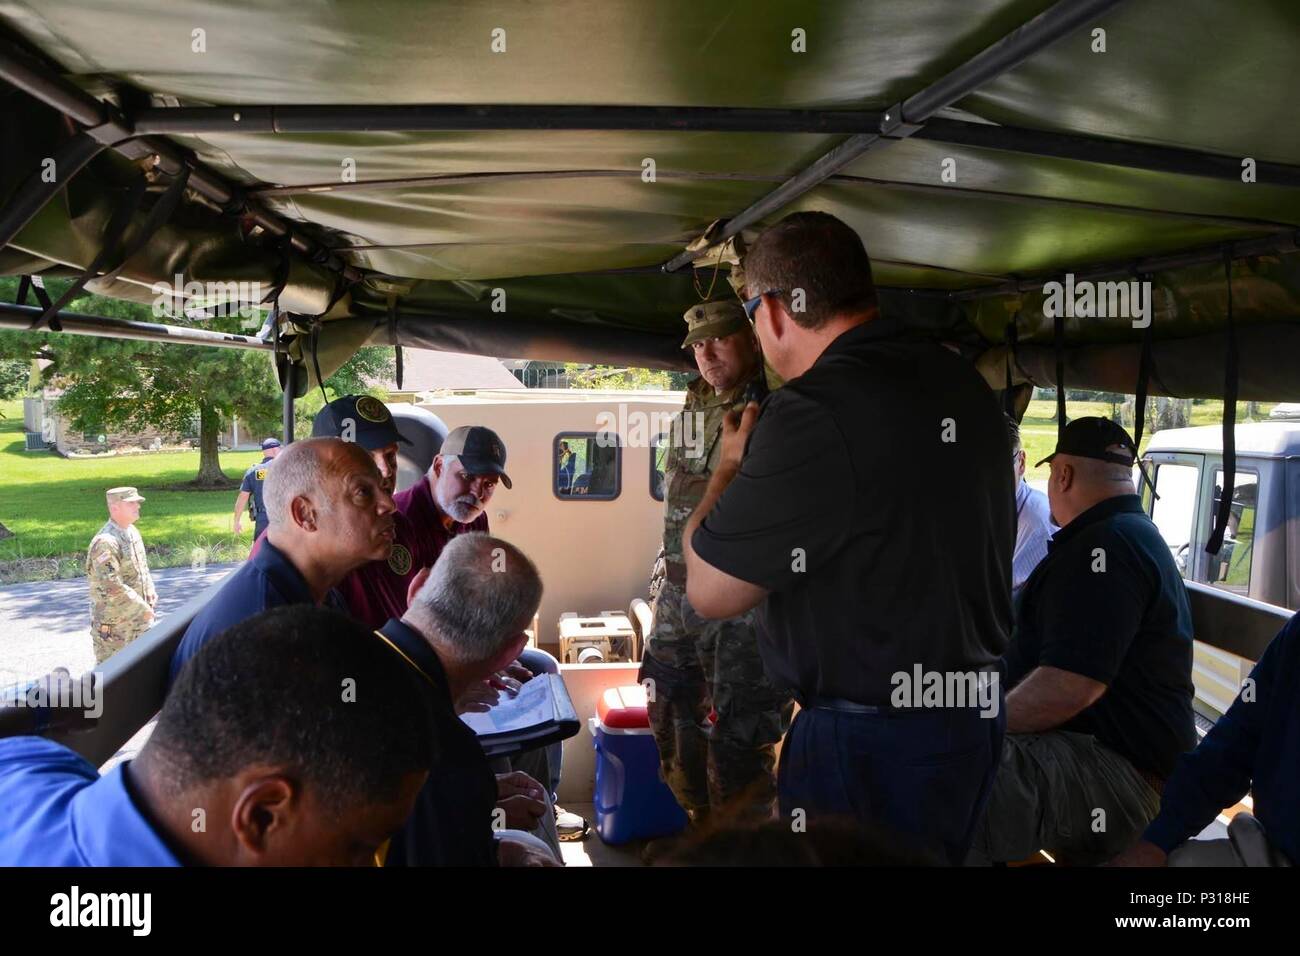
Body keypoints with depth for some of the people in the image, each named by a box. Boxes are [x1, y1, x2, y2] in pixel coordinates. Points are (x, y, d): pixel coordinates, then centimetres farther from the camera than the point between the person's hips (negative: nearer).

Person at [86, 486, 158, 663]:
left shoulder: (132, 531, 7)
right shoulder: (105, 542, -23)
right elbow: (112, 586, -27)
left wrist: (150, 590, 4)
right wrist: (143, 608, -20)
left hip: (139, 620, 9)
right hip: (113, 624, -9)